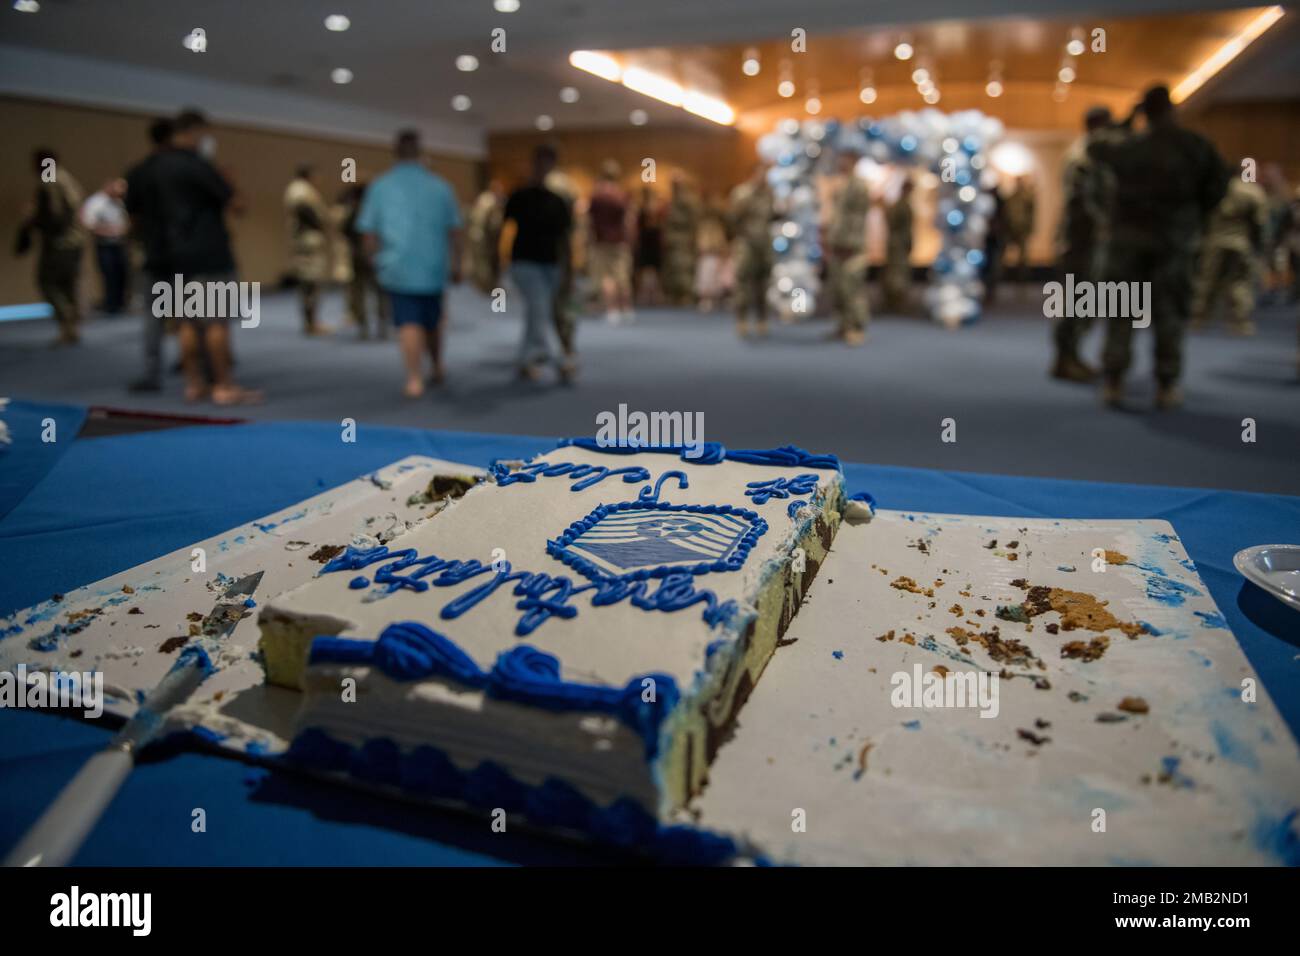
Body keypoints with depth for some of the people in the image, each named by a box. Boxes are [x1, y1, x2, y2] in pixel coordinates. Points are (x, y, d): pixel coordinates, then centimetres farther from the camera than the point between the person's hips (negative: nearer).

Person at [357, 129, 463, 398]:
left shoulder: (380, 186, -1)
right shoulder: (439, 185, 1)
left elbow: (368, 234, 1)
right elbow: (454, 230, 2)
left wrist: (379, 263, 15)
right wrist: (456, 265, 12)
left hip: (397, 269, -1)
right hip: (433, 267, 1)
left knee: (408, 323, 1)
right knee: (432, 320, 19)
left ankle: (415, 379, -10)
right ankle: (438, 368, 34)